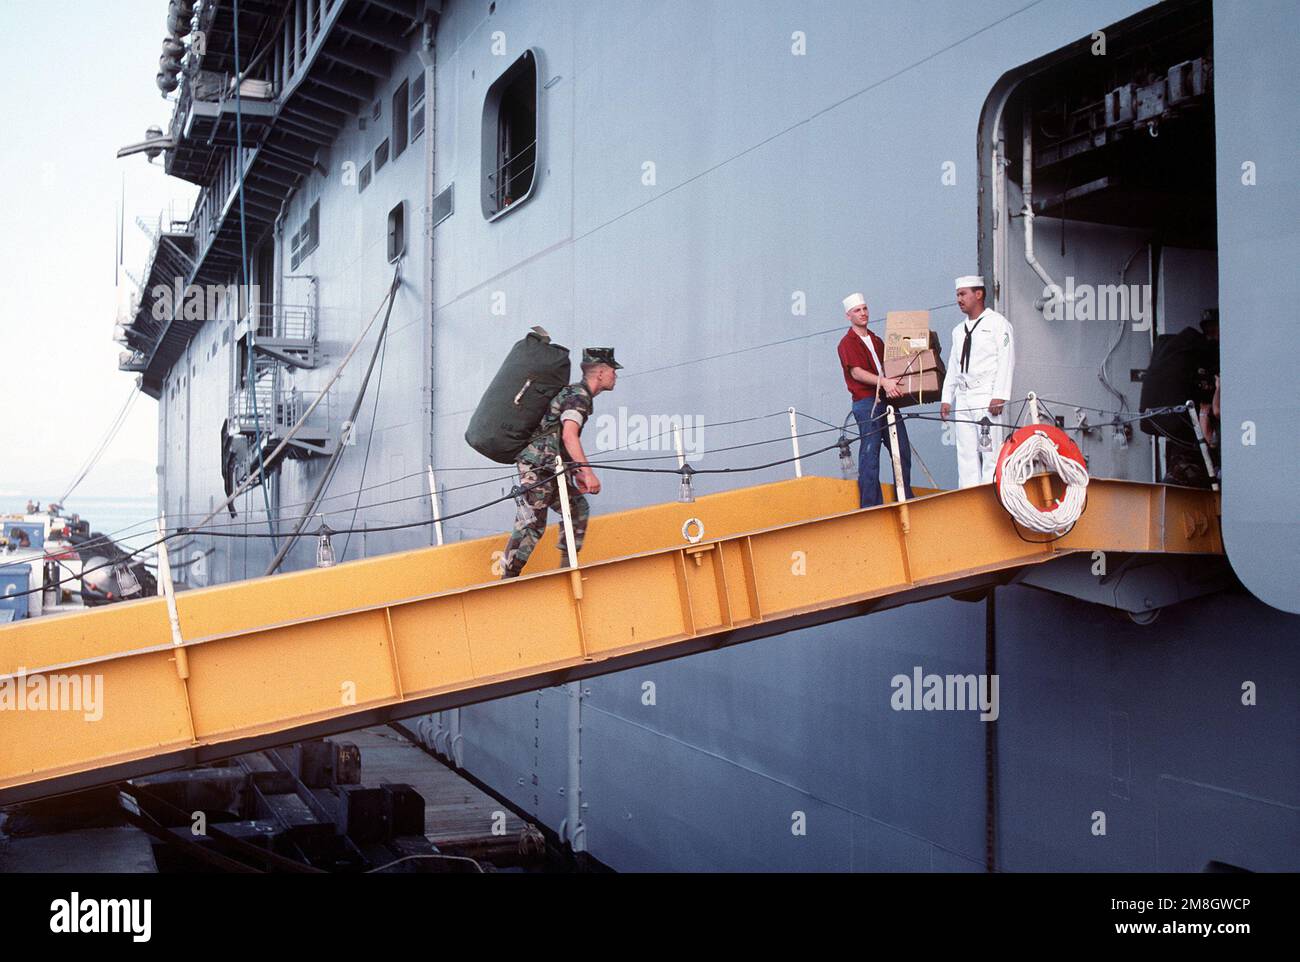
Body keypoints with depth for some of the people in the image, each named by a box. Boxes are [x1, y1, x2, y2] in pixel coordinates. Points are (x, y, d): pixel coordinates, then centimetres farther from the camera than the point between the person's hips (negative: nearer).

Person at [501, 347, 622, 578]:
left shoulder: (577, 393, 19)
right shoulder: (578, 397, -13)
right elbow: (569, 436, -28)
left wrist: (577, 472, 22)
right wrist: (588, 473, -33)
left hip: (549, 468, 10)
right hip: (536, 466, -10)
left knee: (577, 508, 11)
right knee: (532, 523, -11)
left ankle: (567, 568, 13)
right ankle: (508, 579, -9)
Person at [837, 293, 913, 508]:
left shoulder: (876, 340, 22)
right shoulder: (847, 343, -1)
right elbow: (856, 372, -15)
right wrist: (883, 382, -28)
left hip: (888, 399, 7)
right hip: (866, 403, -7)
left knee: (902, 451, 6)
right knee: (870, 454, -7)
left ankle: (906, 500, 15)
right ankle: (870, 506, -4)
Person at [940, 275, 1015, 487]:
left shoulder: (997, 323, 1)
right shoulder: (959, 330, 21)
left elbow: (1006, 362, -7)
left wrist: (999, 396, -16)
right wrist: (947, 398, 14)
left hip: (986, 397, -7)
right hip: (963, 398, 7)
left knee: (990, 451, -10)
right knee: (965, 453, 4)